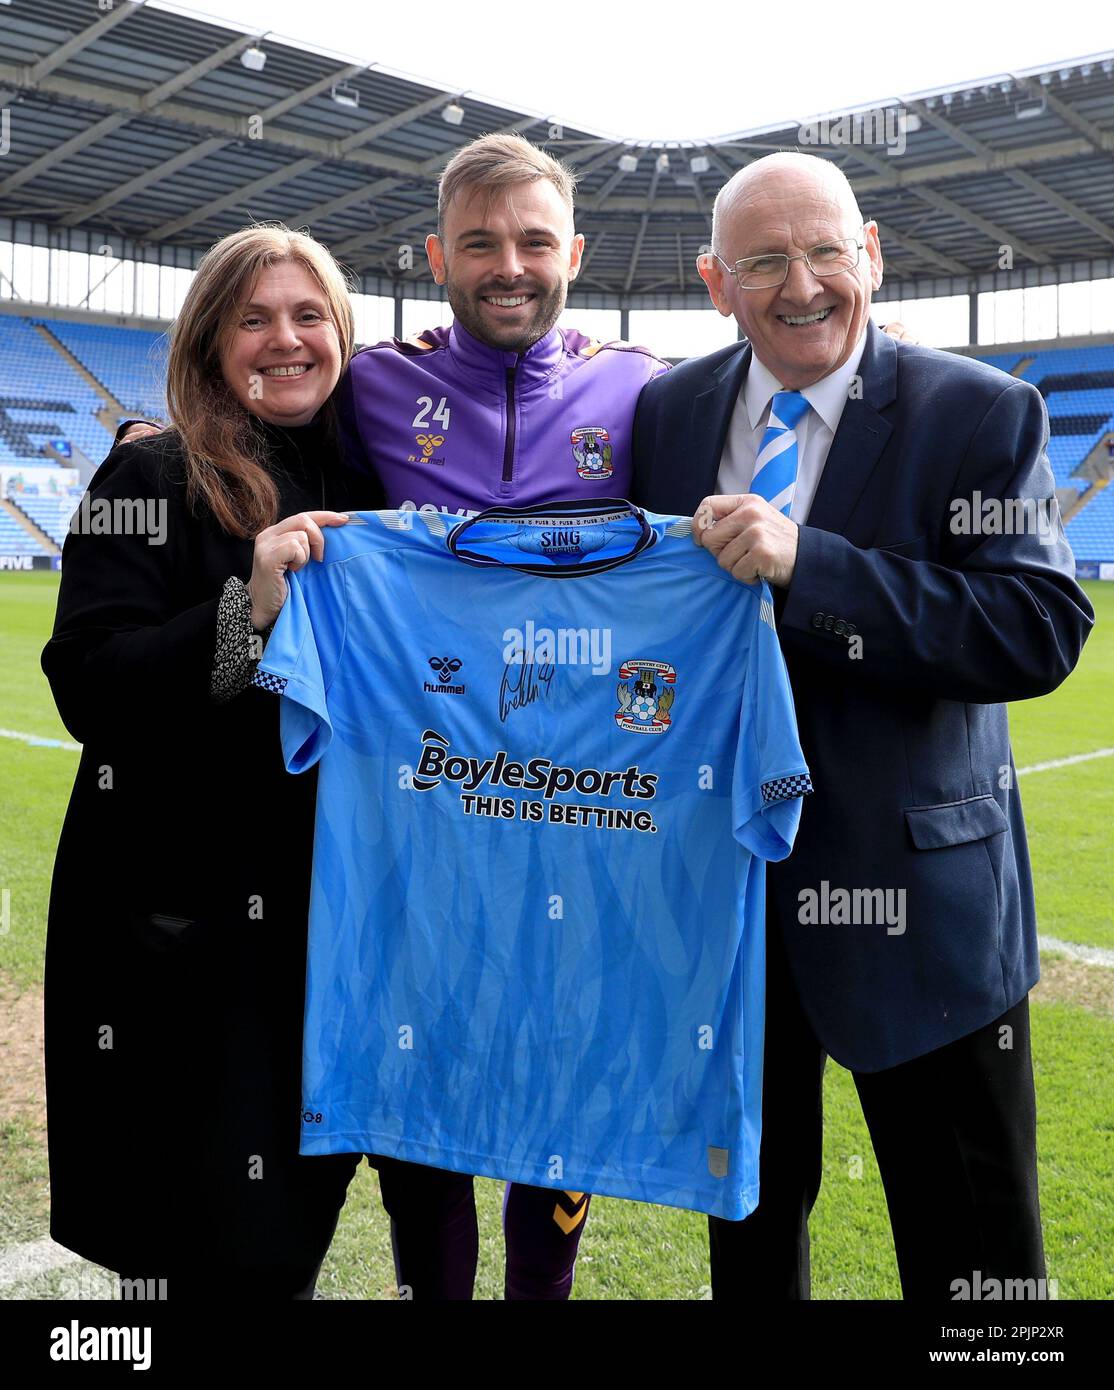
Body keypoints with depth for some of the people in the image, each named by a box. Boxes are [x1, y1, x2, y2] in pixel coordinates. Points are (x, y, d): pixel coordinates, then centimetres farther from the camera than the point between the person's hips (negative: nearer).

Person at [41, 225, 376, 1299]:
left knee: (296, 1230, 19)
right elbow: (89, 689, -18)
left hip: (333, 913, 5)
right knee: (203, 1250, 6)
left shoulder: (365, 484, 9)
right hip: (185, 919, -5)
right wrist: (246, 609, -28)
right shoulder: (153, 482, -7)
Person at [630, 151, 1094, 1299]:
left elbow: (1042, 631, -20)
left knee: (973, 1256, 10)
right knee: (750, 1216, 23)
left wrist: (808, 566, -29)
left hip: (914, 893, -3)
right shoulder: (668, 411, 3)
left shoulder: (983, 415, -9)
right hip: (719, 879, 4)